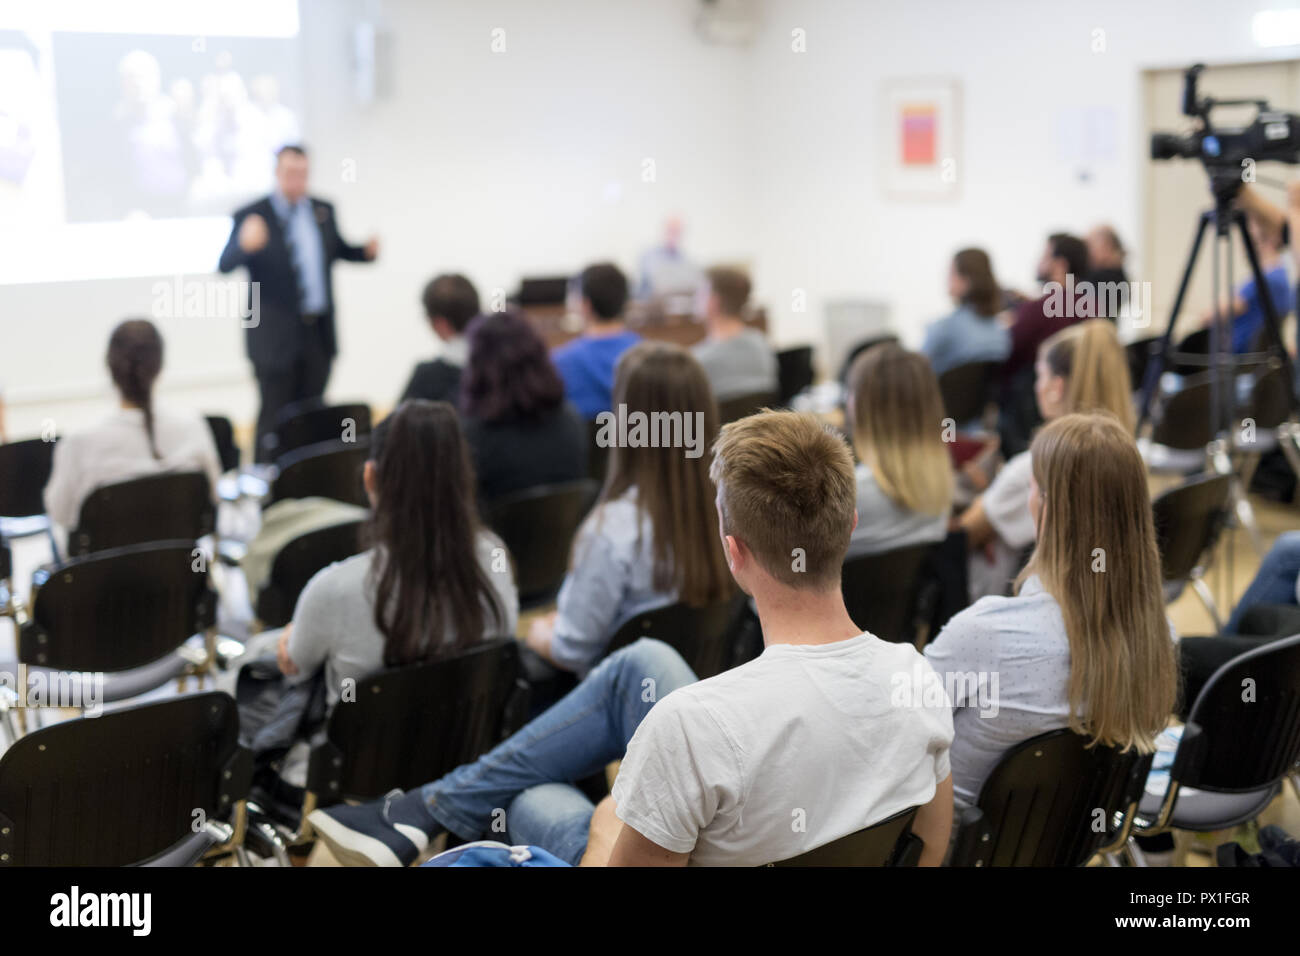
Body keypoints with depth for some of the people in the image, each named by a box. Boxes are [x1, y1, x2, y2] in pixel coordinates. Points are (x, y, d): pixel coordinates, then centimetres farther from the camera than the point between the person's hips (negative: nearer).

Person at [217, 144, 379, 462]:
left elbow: (338, 250, 21)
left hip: (319, 335, 5)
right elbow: (225, 265, -18)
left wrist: (367, 251, -1)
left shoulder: (323, 210, 7)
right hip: (276, 338, -5)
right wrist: (245, 245, -40)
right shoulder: (251, 216, -9)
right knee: (275, 418, 0)